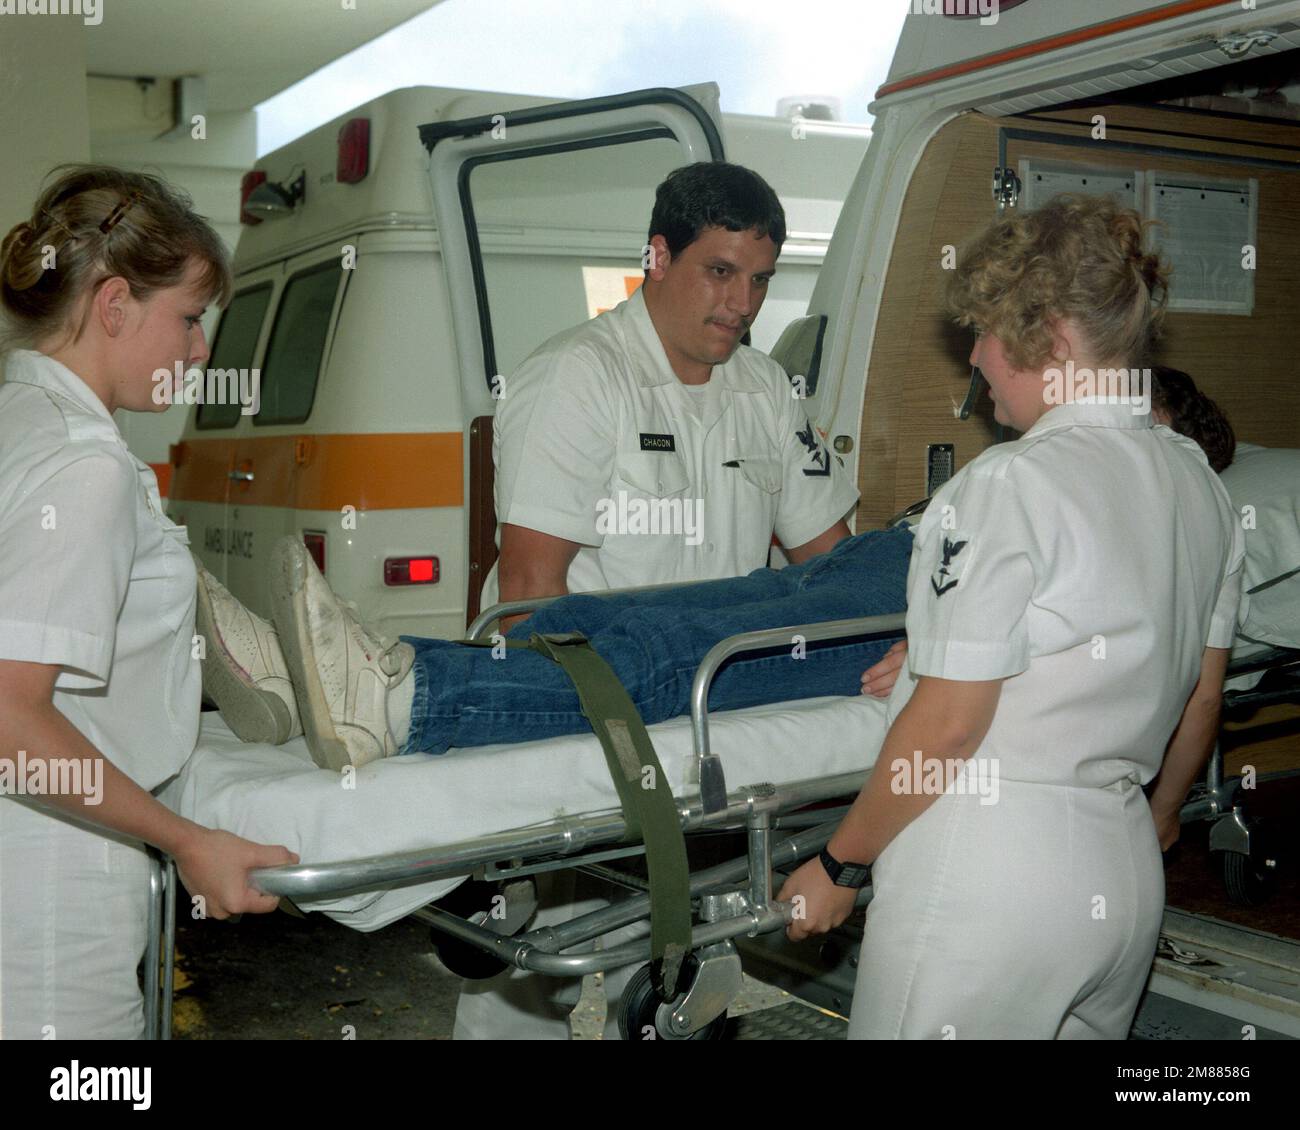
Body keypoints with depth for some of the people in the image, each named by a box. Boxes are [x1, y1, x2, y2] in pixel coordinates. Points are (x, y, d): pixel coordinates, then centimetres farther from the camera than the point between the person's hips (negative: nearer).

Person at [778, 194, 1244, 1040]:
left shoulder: (1008, 486, -18)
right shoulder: (1202, 485, 7)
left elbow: (947, 724, -17)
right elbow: (1202, 698, 16)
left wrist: (840, 866, -5)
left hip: (987, 868, -8)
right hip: (1125, 872, 8)